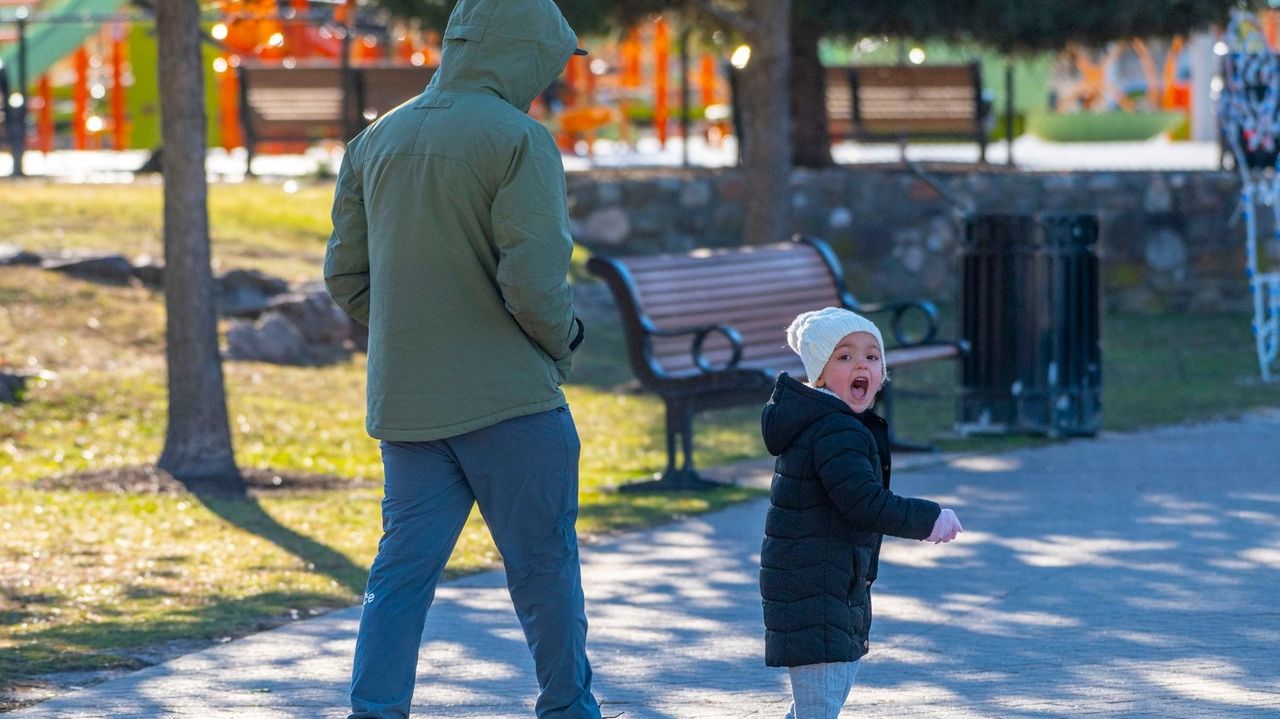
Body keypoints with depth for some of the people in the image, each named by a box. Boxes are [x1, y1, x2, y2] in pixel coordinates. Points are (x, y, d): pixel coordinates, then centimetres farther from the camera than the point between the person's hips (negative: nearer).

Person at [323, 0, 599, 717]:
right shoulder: (519, 140, -12)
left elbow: (346, 275, 11)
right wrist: (563, 342, 0)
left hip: (404, 404, 6)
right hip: (509, 397, -6)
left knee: (404, 569, 7)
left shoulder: (376, 140, 10)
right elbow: (535, 280, -18)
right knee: (545, 565, 9)